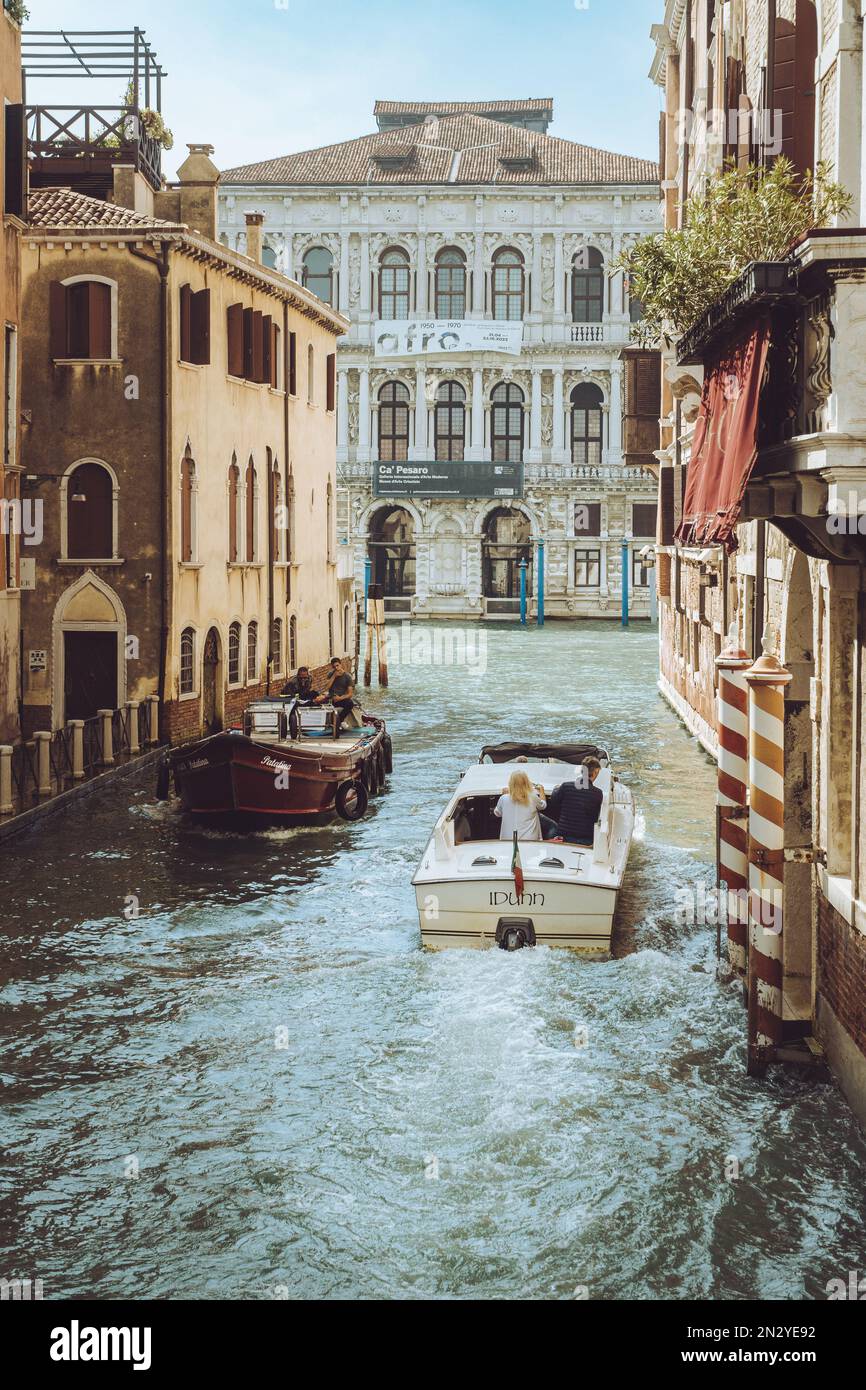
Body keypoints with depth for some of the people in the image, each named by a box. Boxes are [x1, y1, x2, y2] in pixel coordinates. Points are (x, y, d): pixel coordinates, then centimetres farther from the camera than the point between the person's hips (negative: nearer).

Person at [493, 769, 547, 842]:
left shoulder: (504, 799, -1)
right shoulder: (533, 798, -2)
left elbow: (497, 813, 22)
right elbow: (543, 805, 24)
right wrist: (541, 791, 44)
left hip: (508, 839, 0)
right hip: (530, 839, 0)